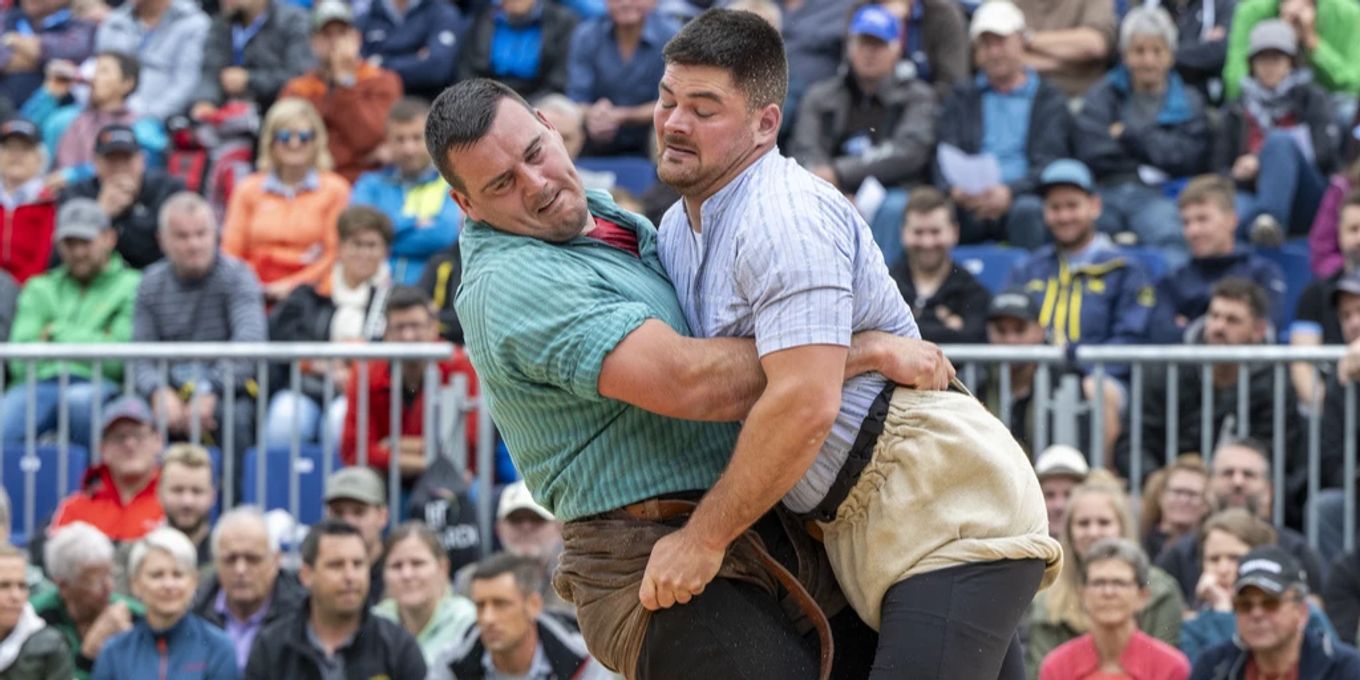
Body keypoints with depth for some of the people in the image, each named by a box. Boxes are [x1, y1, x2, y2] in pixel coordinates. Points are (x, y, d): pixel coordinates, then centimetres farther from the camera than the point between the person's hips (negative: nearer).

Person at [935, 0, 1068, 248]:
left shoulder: (1050, 99, 16)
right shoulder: (959, 99, 24)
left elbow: (1049, 164, 2)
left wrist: (1009, 191, -19)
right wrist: (955, 190, -16)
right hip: (967, 203, 1)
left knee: (1028, 209, -37)